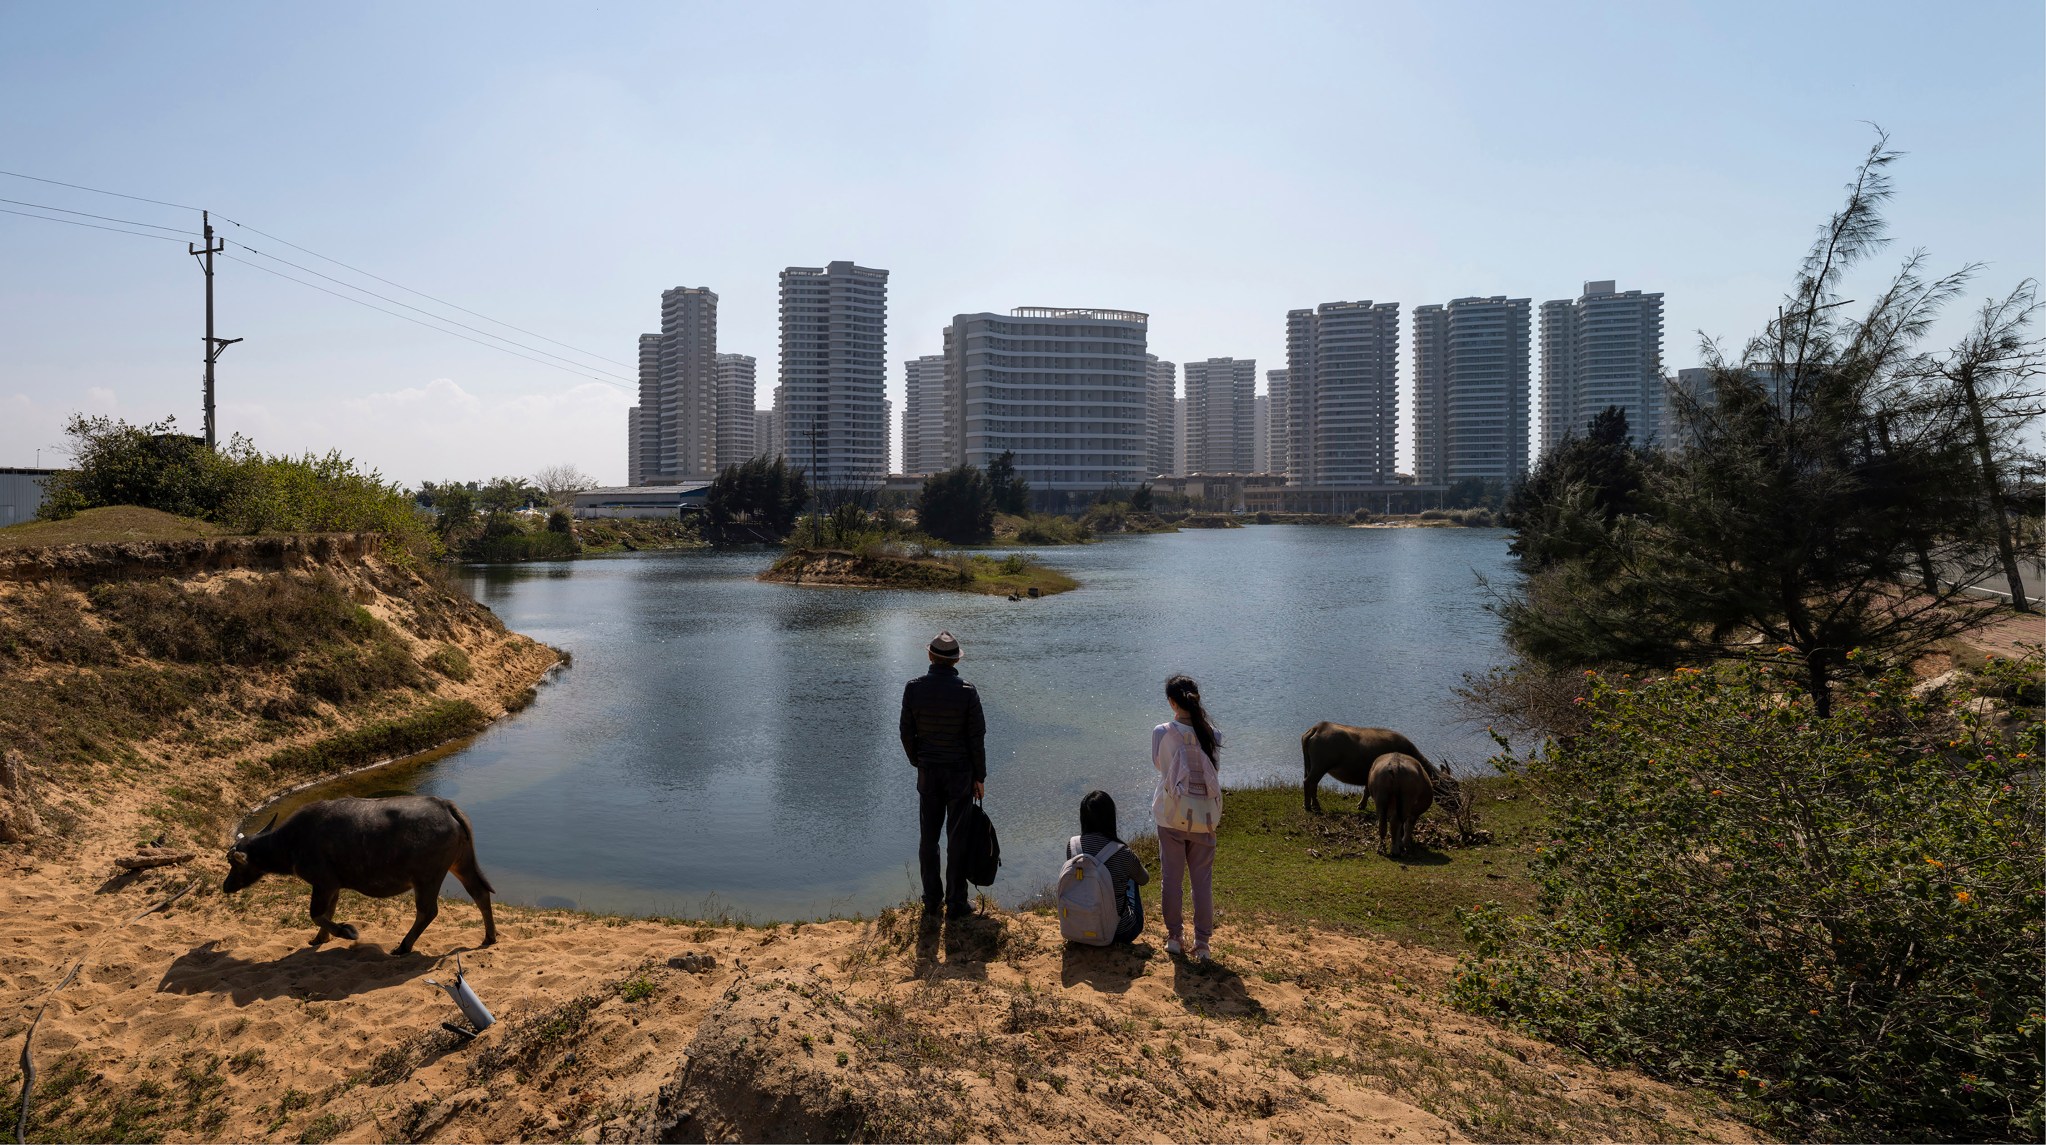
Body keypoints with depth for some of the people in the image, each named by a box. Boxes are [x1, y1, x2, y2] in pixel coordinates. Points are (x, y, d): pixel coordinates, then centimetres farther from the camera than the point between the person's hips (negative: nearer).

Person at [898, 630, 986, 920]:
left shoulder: (913, 688, -8)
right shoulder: (967, 692, -15)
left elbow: (907, 733, 0)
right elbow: (977, 738, -11)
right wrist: (980, 776, 0)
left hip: (928, 773, 2)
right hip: (960, 773, -2)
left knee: (928, 838, 12)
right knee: (957, 839, 6)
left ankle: (931, 903, 20)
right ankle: (955, 904, 13)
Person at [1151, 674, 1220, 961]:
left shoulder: (1162, 732, -13)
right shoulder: (1210, 733, -9)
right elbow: (1214, 769, 7)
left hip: (1170, 814, -1)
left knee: (1172, 878, 12)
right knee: (1203, 881, 10)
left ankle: (1174, 937, 21)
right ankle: (1201, 944, 15)